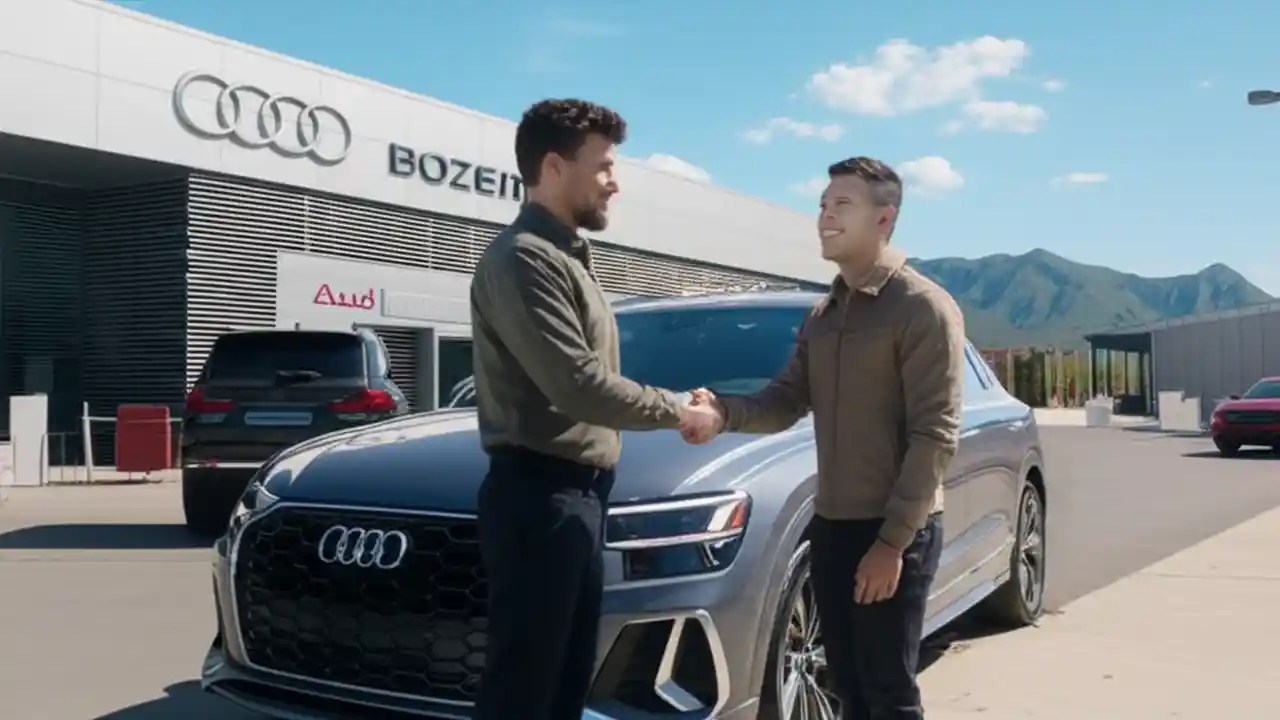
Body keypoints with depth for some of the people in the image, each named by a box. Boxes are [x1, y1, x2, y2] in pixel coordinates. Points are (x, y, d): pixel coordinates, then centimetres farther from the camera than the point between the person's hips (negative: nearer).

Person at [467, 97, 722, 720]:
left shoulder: (568, 257, 18)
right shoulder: (523, 258, -15)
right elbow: (579, 386, -22)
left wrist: (676, 405, 9)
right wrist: (675, 411, -9)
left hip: (578, 494, 10)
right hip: (538, 497, -10)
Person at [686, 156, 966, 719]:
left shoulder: (924, 308, -11)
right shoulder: (822, 314, 13)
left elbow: (934, 436, -16)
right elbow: (786, 401, 7)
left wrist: (893, 540, -19)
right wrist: (724, 412, -14)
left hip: (896, 531, -7)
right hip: (832, 526, 7)